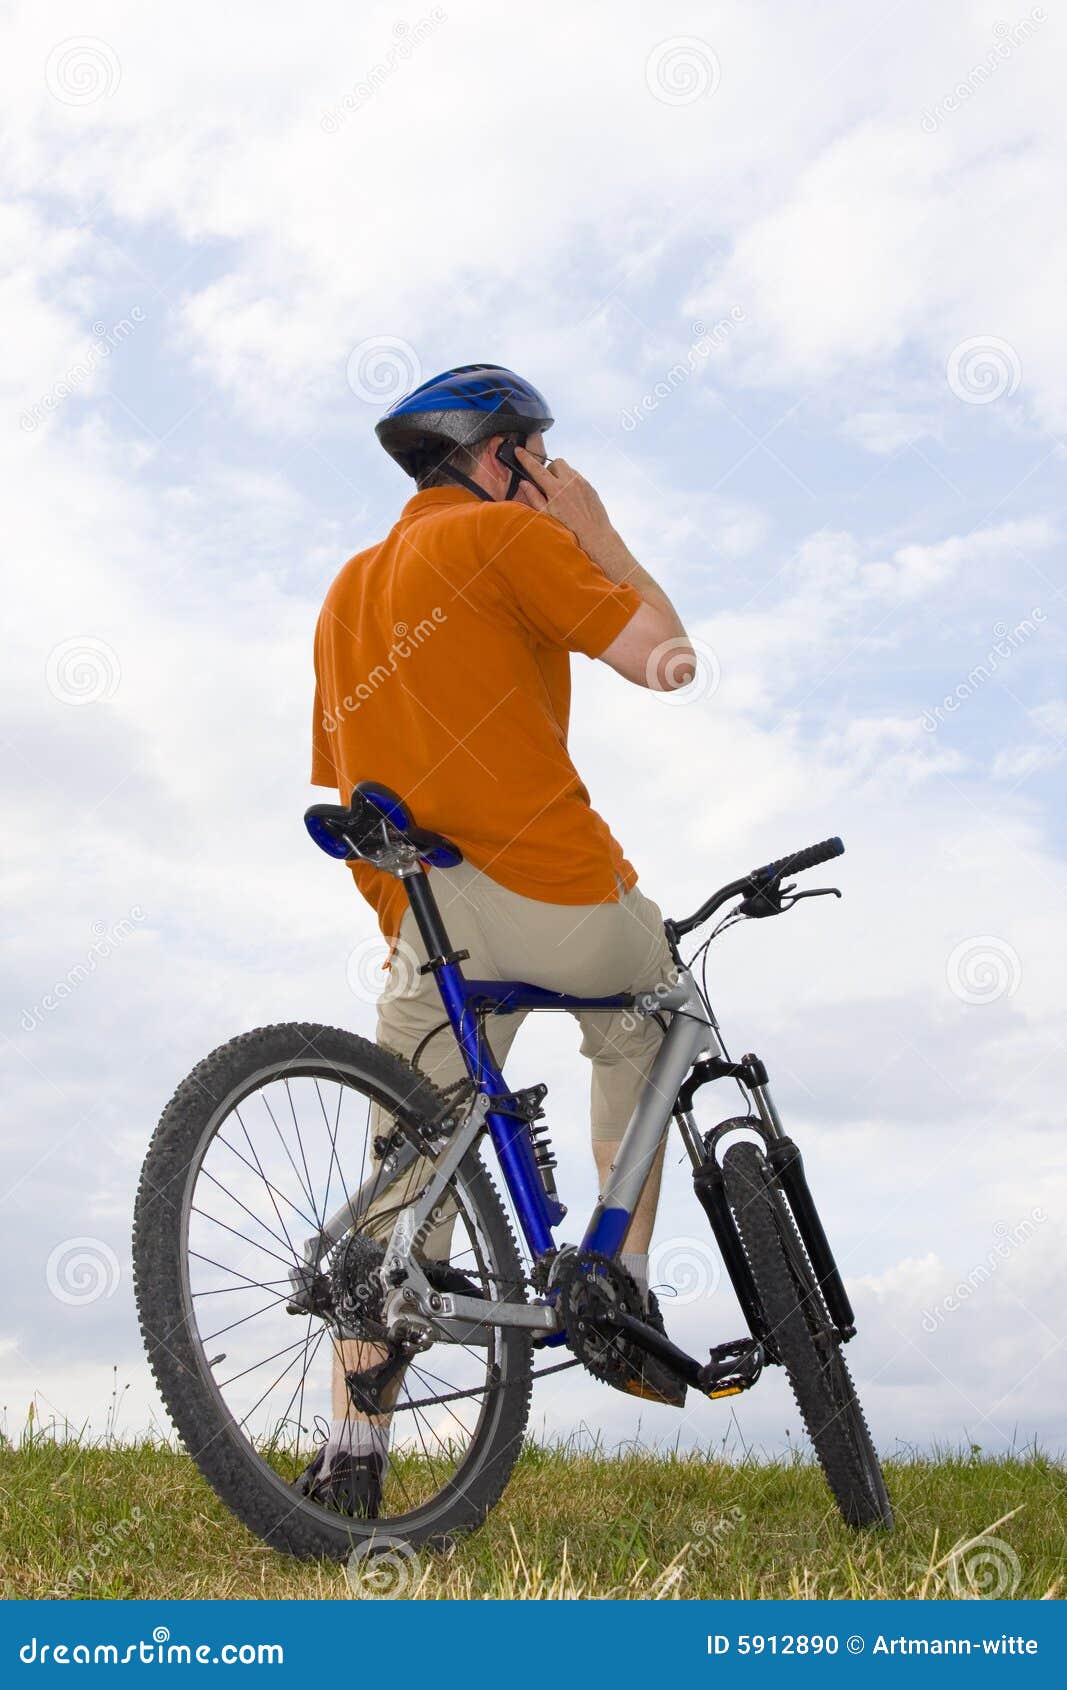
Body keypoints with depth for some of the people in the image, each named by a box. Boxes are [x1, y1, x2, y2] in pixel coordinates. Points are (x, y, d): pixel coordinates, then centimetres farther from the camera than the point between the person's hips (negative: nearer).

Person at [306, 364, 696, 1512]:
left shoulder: (350, 587, 23)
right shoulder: (508, 535, 0)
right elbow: (663, 657, -5)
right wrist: (597, 533, 9)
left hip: (426, 924, 5)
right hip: (550, 888, -5)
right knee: (639, 1026, 26)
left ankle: (351, 1452, 11)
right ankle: (623, 1286, 18)